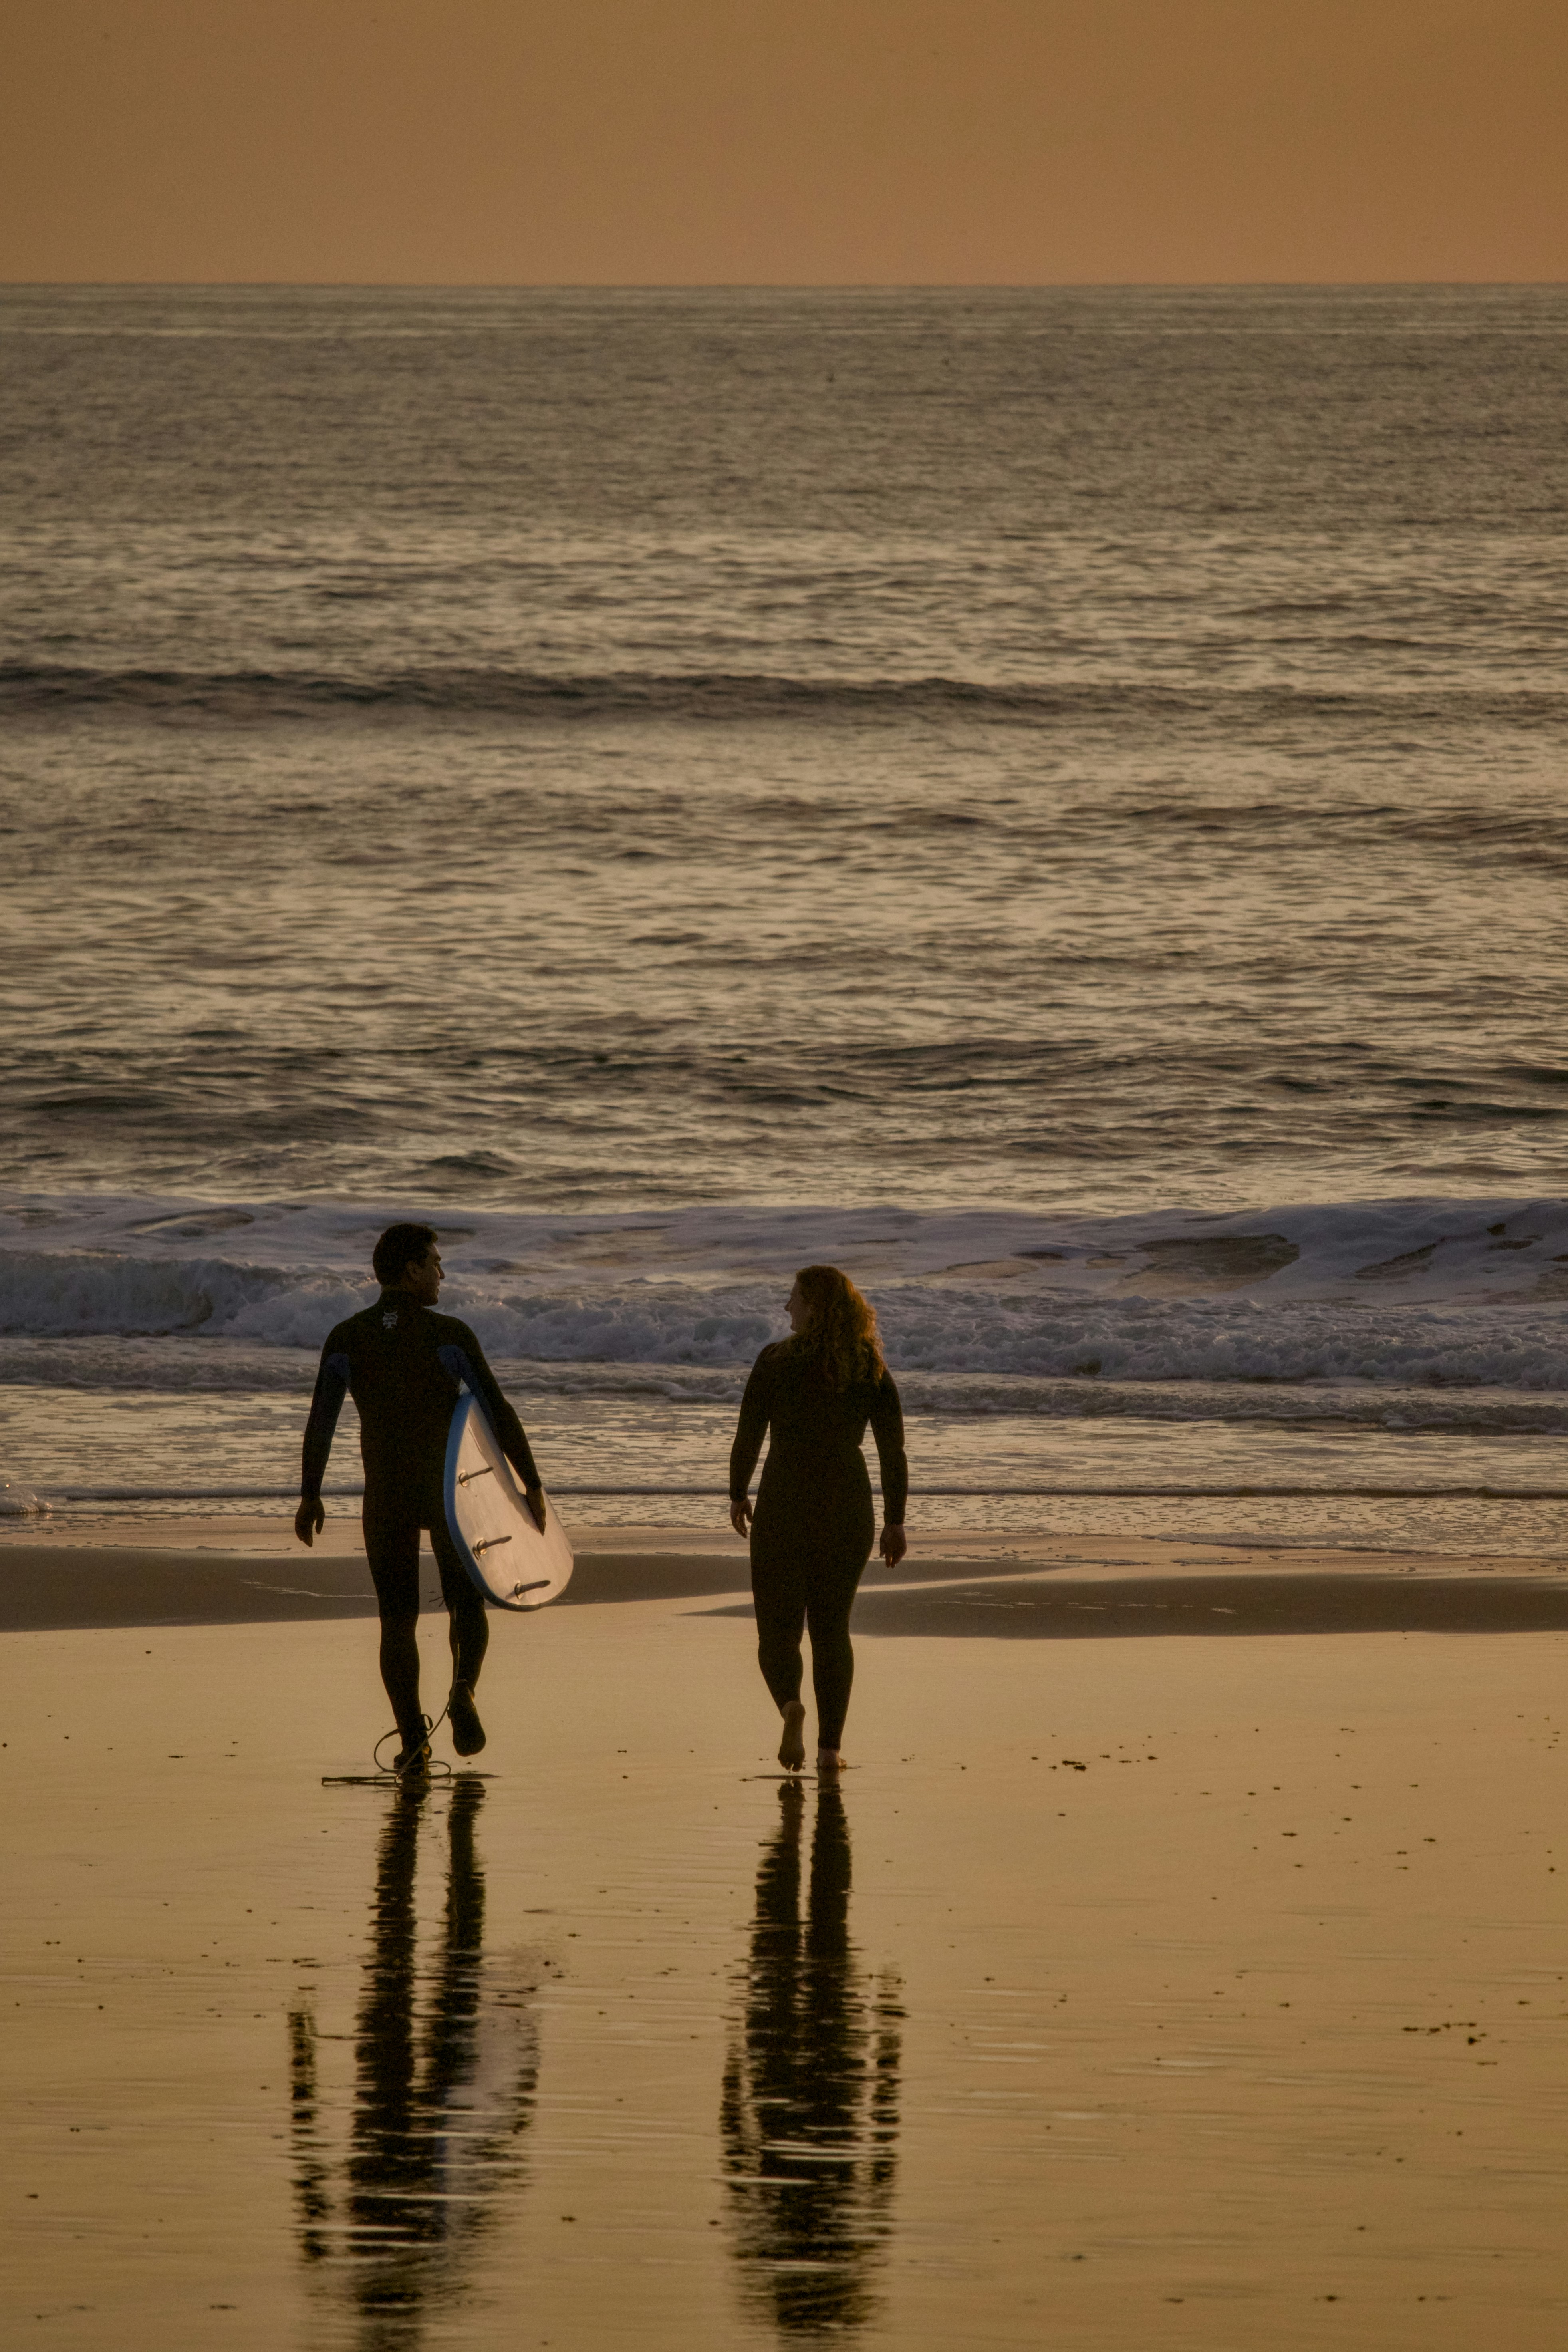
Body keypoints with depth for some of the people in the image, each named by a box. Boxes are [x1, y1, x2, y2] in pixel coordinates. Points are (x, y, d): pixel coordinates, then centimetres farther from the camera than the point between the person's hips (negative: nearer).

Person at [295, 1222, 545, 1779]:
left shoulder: (346, 1338, -2)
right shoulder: (450, 1335, -10)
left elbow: (320, 1421, -3)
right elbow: (498, 1410, -14)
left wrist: (309, 1497, 6)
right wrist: (532, 1486, -8)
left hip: (385, 1498, 2)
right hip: (449, 1492, -2)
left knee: (398, 1621, 11)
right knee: (468, 1607, 15)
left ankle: (413, 1742, -1)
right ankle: (463, 1691, -15)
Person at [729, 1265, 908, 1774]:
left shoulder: (777, 1361, -8)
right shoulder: (871, 1369, 0)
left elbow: (748, 1436, -5)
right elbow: (893, 1449, -3)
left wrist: (738, 1497, 10)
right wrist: (896, 1522, 3)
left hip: (784, 1509, -3)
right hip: (847, 1511, 3)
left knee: (778, 1632, 5)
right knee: (831, 1628, 18)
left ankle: (791, 1706, -26)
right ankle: (829, 1746, 10)